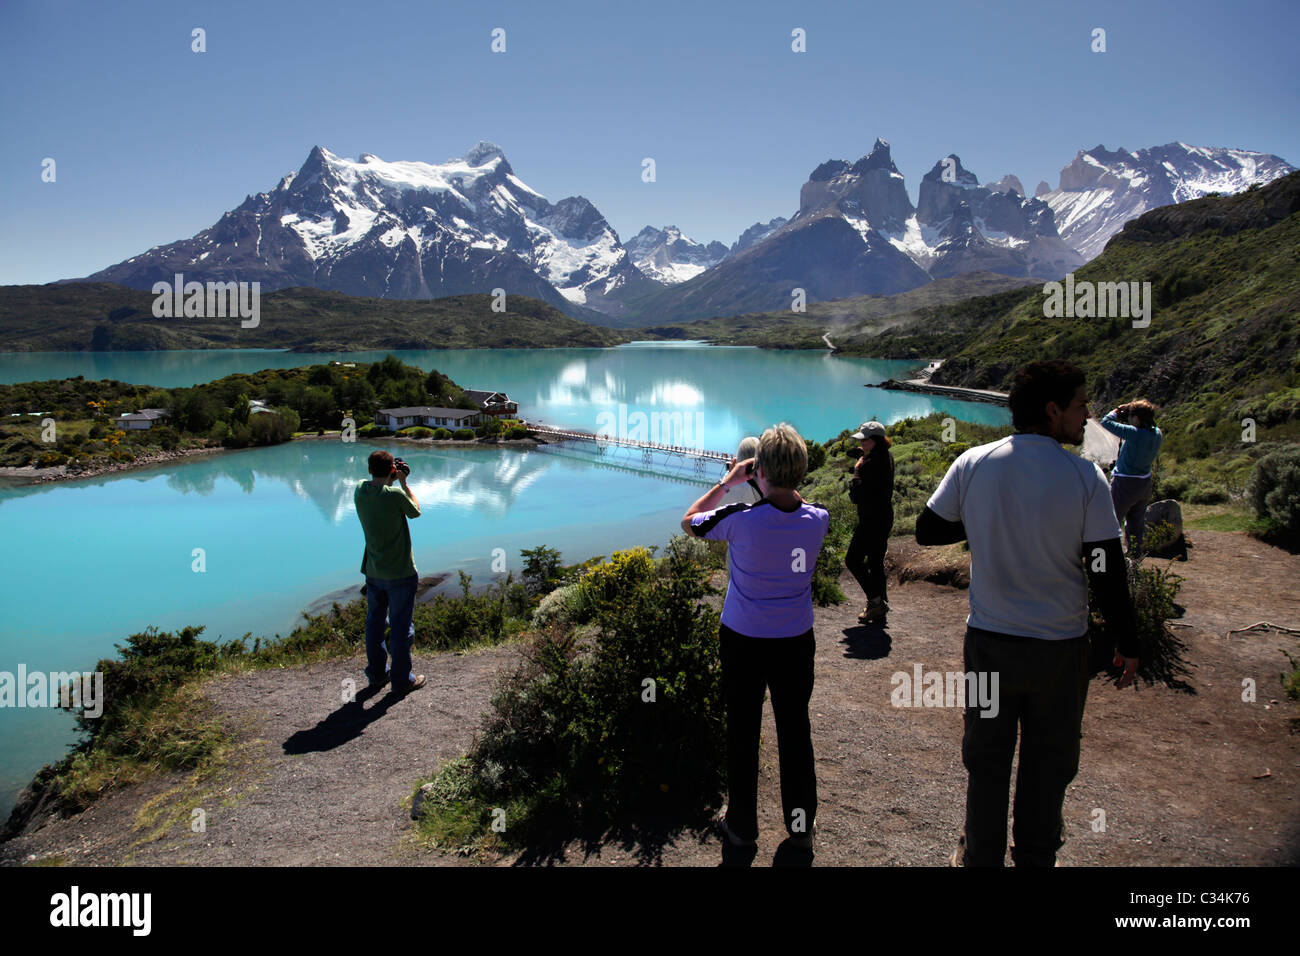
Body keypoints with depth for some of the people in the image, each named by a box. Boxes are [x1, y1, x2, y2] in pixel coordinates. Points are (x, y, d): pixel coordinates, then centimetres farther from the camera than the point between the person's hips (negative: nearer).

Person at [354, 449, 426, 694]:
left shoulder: (359, 490, -4)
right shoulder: (394, 495, -22)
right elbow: (415, 511, -4)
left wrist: (392, 481, 11)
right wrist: (403, 482, 1)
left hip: (373, 572, 6)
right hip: (400, 573, -6)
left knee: (374, 622, 19)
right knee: (401, 626, 6)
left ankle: (376, 673, 32)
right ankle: (402, 680, 15)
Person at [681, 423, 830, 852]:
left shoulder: (741, 520, -24)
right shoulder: (818, 519, -14)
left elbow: (689, 522, -4)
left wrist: (728, 482, 2)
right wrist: (784, 480, 10)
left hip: (744, 641, -3)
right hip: (797, 640, 3)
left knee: (742, 733, 13)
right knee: (795, 732, 16)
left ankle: (741, 826, 28)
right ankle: (801, 826, 30)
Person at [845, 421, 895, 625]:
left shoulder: (872, 463, -21)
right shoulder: (887, 457, 10)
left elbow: (856, 494, -22)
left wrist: (857, 469, -11)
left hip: (872, 521, -10)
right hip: (884, 517, 10)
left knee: (853, 560, -1)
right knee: (876, 562, 15)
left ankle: (875, 601, 0)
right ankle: (878, 611, 20)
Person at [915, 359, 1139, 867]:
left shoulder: (972, 464, -8)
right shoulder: (1085, 476, -13)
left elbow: (927, 530, 2)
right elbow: (1108, 571, -10)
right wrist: (1127, 643, 2)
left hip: (989, 640, 2)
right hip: (1061, 647, -1)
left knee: (987, 758, 17)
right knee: (1048, 761, 19)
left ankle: (980, 854, 33)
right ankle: (1036, 854, 36)